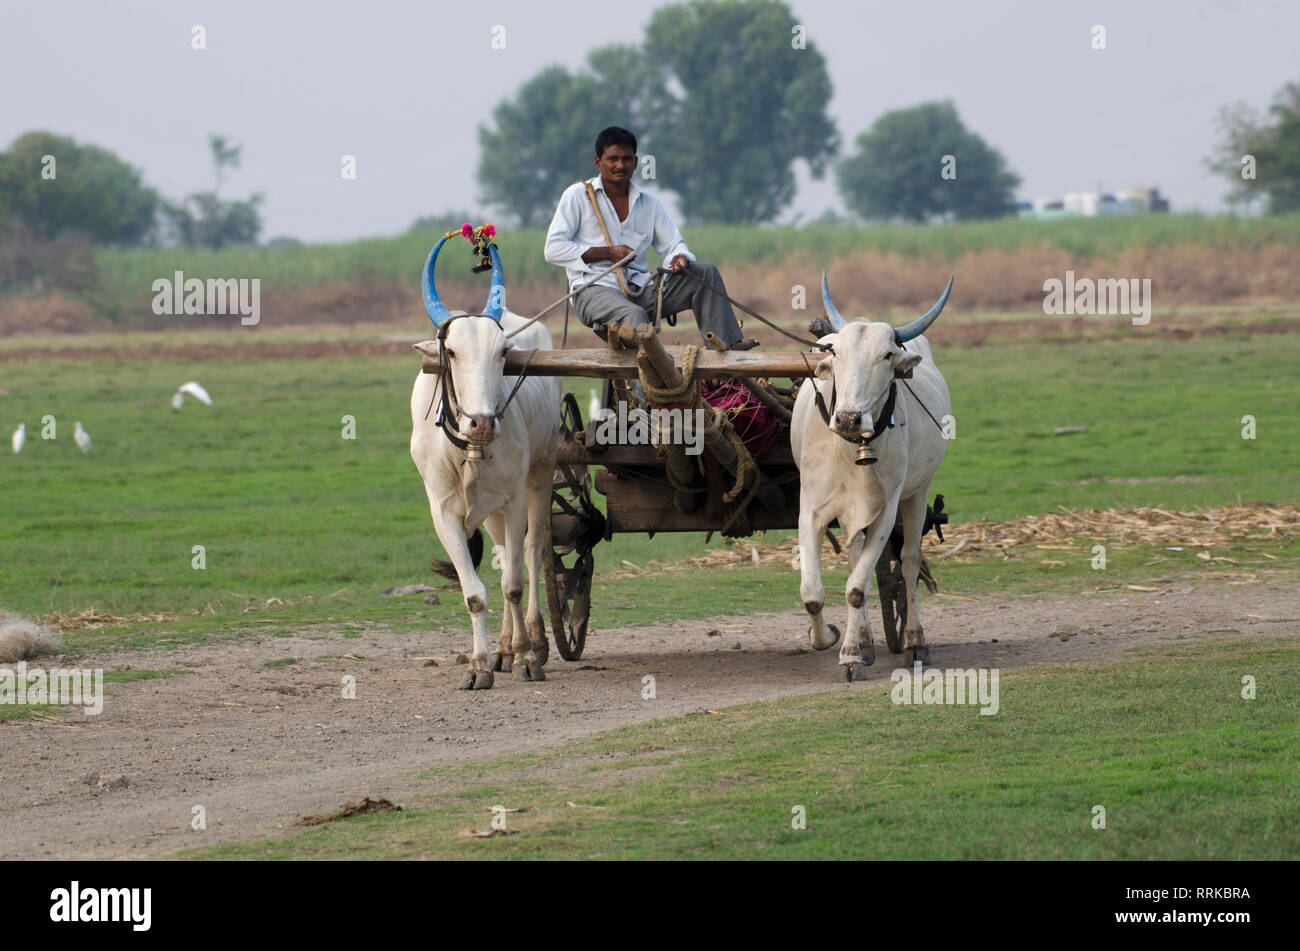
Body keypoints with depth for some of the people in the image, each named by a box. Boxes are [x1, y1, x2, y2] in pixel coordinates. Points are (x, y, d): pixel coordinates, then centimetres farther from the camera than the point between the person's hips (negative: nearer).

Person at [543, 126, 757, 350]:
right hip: (594, 288, -5)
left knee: (705, 272, -10)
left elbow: (673, 244, 20)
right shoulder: (577, 195, 6)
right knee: (634, 315, -38)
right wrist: (607, 253, -10)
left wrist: (680, 258, -8)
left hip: (640, 290, 5)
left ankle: (726, 346, -22)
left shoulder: (649, 203, 19)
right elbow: (553, 249, -1)